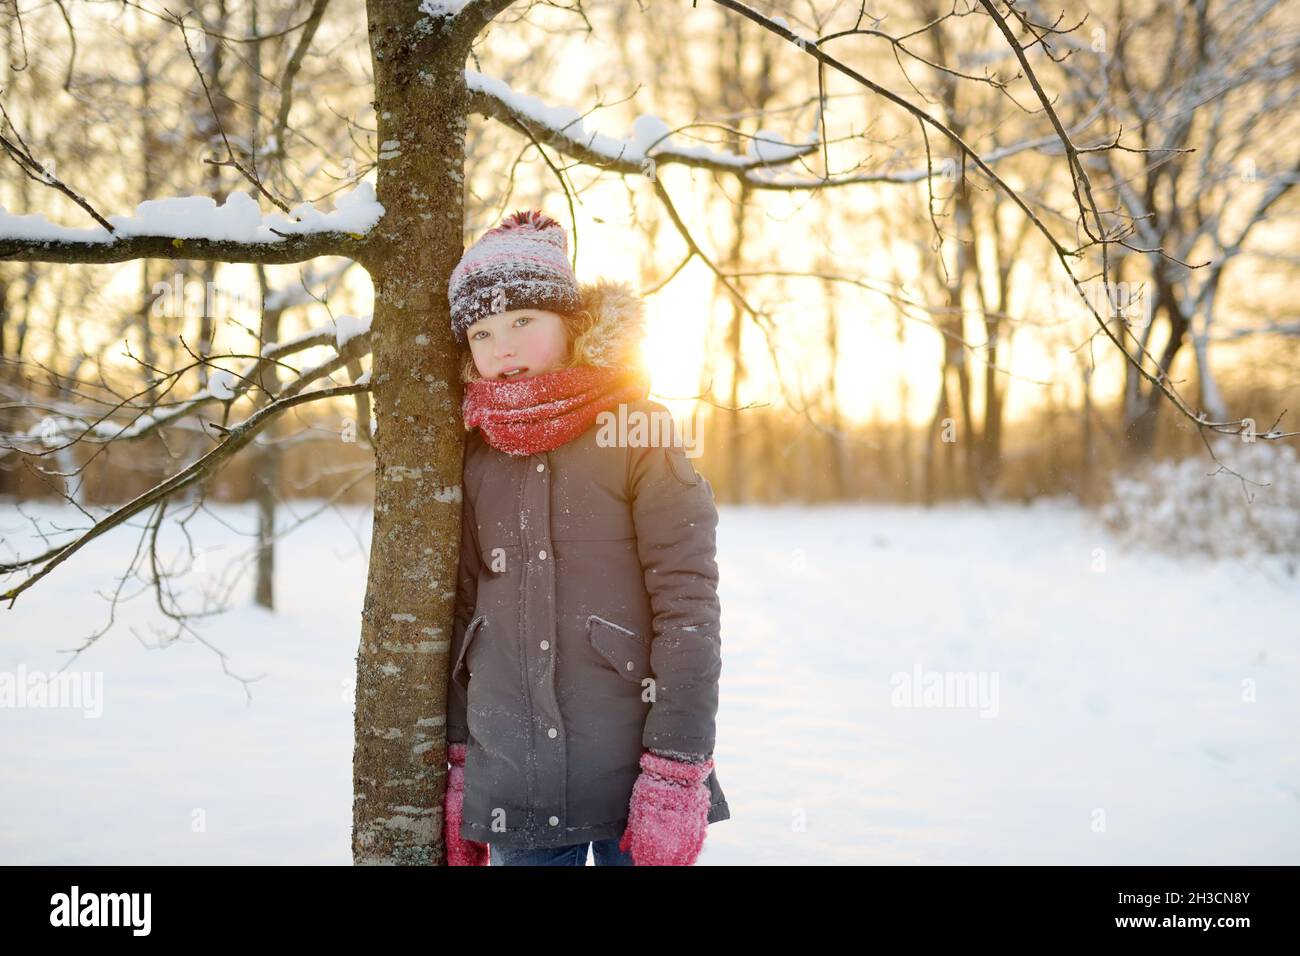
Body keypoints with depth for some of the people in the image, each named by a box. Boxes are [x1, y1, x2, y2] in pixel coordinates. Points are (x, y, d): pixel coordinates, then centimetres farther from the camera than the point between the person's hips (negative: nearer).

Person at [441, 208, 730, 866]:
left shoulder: (636, 431, -5)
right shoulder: (476, 452, 6)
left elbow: (688, 607, -9)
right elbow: (464, 613, 12)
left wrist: (676, 777, -14)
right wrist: (458, 767, 10)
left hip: (633, 780, -3)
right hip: (510, 782, 3)